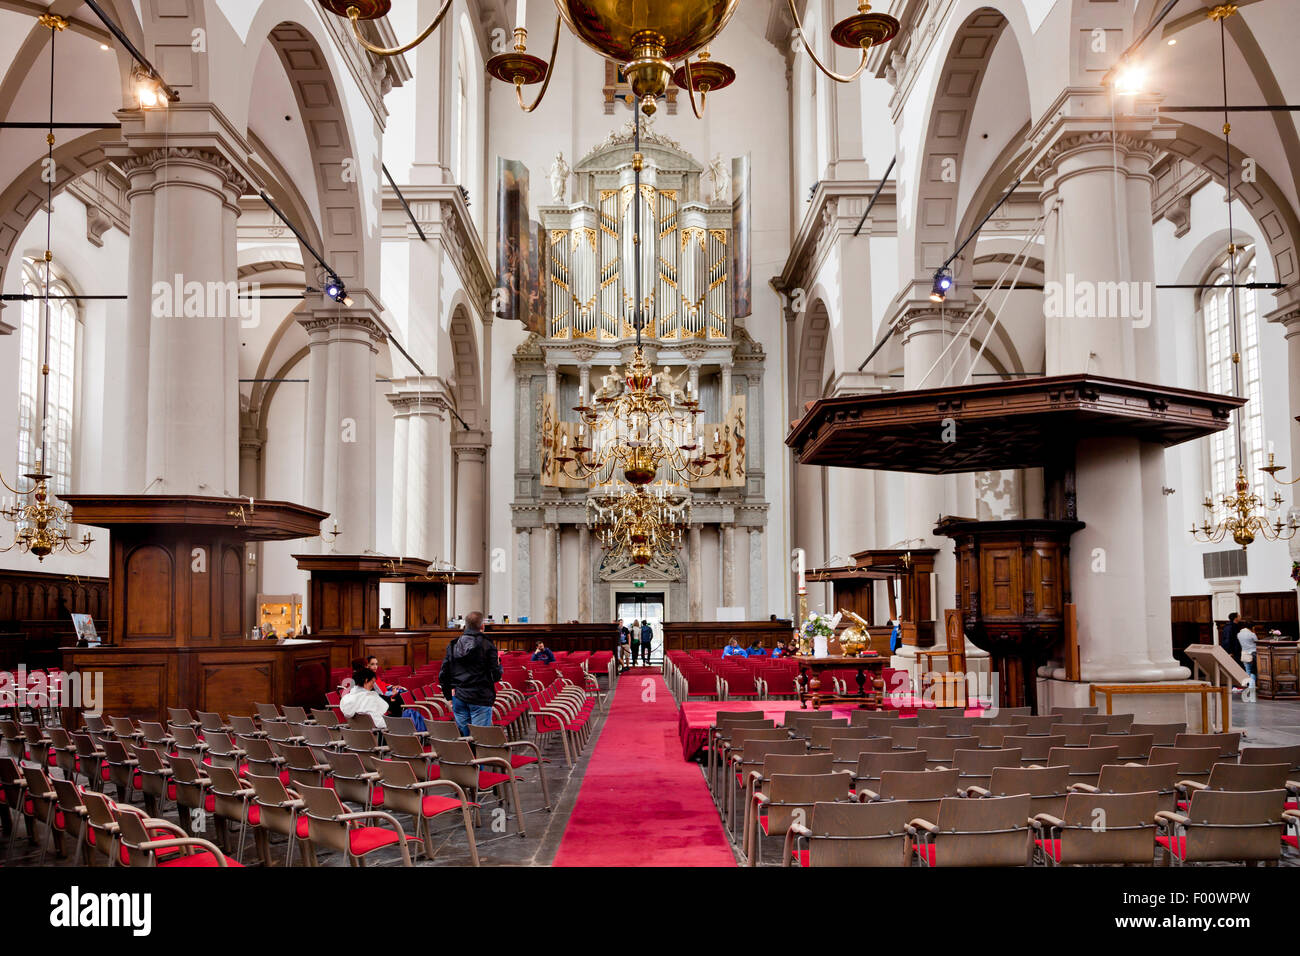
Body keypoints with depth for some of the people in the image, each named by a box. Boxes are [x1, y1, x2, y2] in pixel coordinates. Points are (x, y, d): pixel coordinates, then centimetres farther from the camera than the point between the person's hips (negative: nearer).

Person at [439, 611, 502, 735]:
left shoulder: (453, 645, 7)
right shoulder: (487, 646, -7)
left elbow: (443, 675, 9)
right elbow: (496, 676, -8)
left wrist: (450, 695, 18)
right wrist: (498, 663, 12)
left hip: (459, 697, 5)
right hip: (480, 699, -4)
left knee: (462, 736, 11)